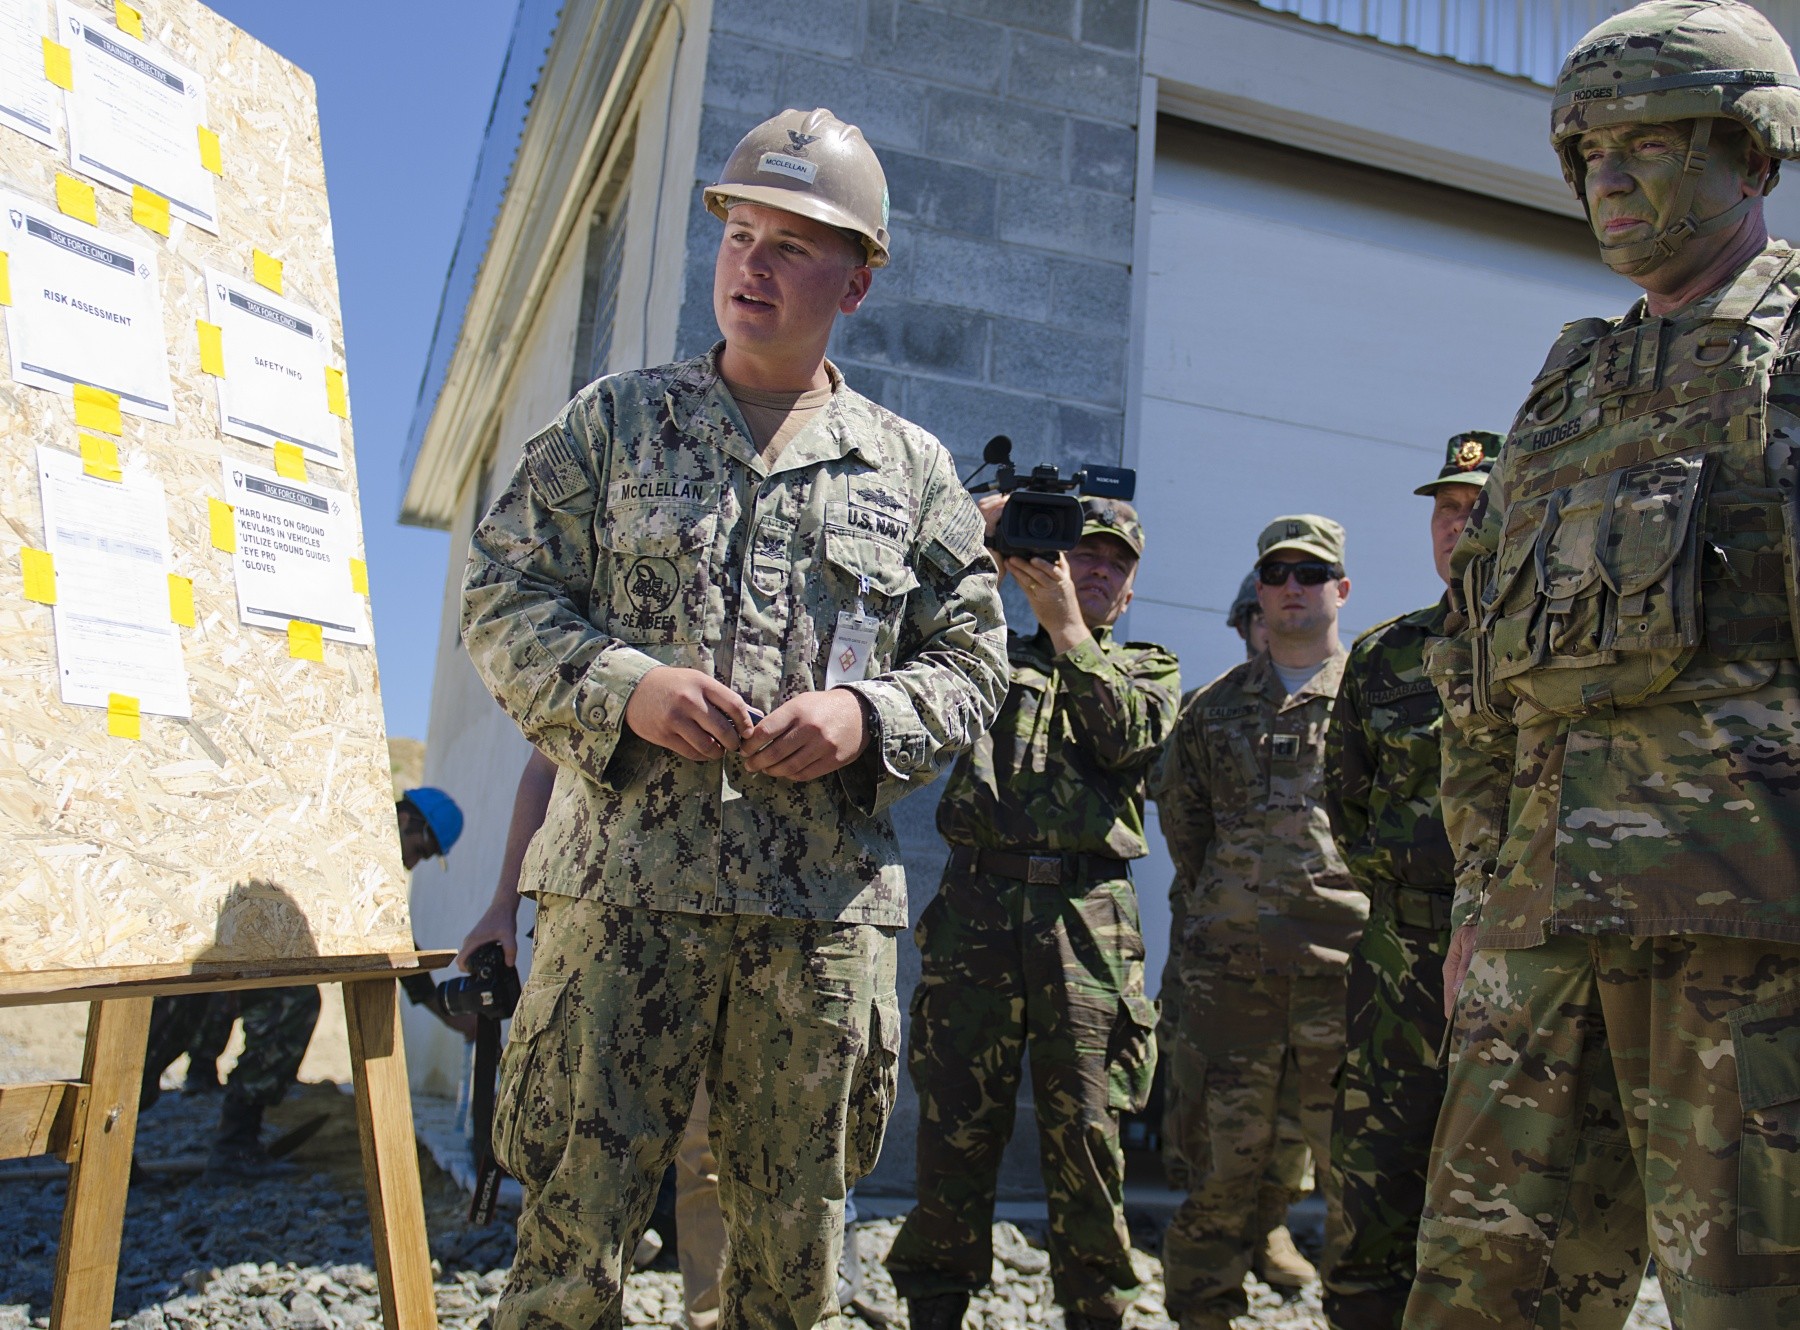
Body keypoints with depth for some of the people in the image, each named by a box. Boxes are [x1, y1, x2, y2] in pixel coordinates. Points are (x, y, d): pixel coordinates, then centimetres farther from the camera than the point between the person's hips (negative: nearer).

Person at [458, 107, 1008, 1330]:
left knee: (796, 1230, 13)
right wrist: (622, 685, -12)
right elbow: (501, 601, 6)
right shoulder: (612, 422, 9)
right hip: (626, 875, -1)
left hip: (826, 900, 2)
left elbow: (973, 665, 10)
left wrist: (868, 715, -10)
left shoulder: (911, 467, 11)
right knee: (577, 1208, 3)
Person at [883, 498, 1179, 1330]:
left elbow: (1128, 736, -4)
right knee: (957, 1127, 2)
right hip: (976, 908, 1)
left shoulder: (1151, 669, 18)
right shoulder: (998, 654, 19)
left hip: (1088, 921, 0)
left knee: (1085, 1134, 3)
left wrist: (1066, 624, -11)